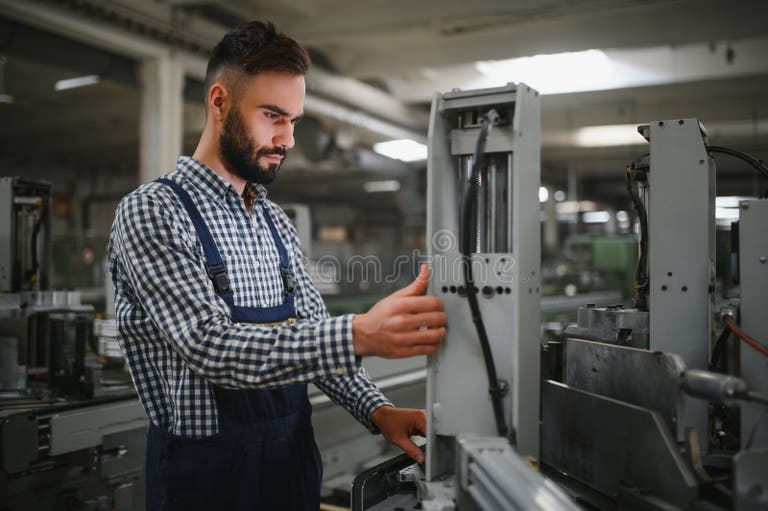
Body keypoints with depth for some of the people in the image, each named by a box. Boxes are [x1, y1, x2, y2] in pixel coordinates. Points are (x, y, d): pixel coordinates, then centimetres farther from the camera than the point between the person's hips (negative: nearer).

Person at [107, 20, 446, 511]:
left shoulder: (277, 223, 9)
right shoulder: (151, 212, -14)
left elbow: (316, 337, 10)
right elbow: (210, 344, -26)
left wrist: (376, 409, -7)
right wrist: (359, 335, -36)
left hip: (294, 457, 6)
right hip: (206, 468, -6)